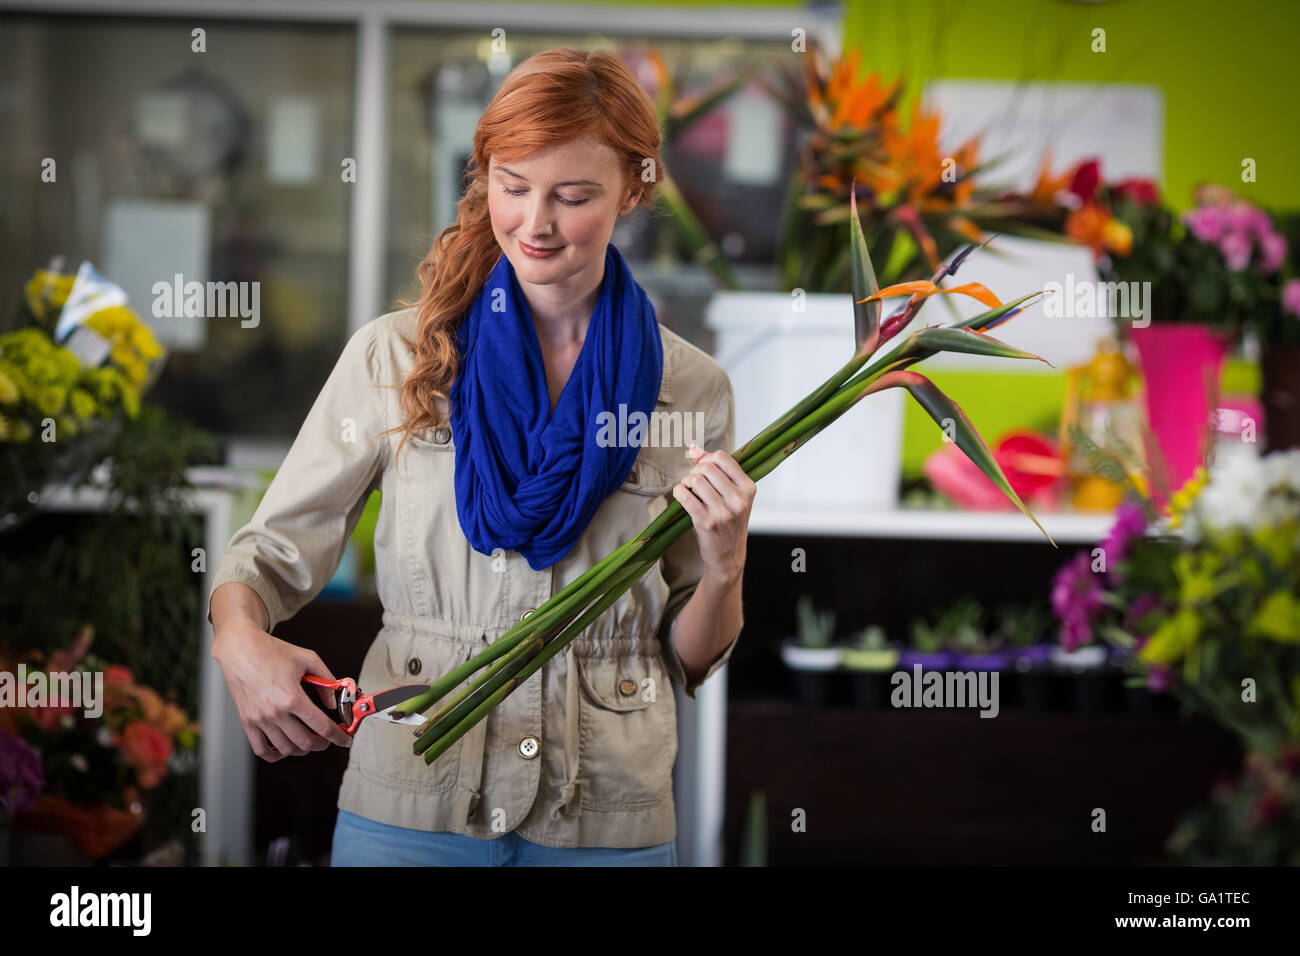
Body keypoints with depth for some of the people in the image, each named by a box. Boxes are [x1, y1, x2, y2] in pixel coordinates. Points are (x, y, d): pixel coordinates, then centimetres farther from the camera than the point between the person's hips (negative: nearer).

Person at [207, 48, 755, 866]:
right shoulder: (395, 356, -1)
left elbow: (691, 660, 6)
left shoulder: (692, 389, 1)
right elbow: (271, 551, 1)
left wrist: (724, 570, -14)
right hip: (408, 803, 0)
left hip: (609, 818, 1)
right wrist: (241, 642, -20)